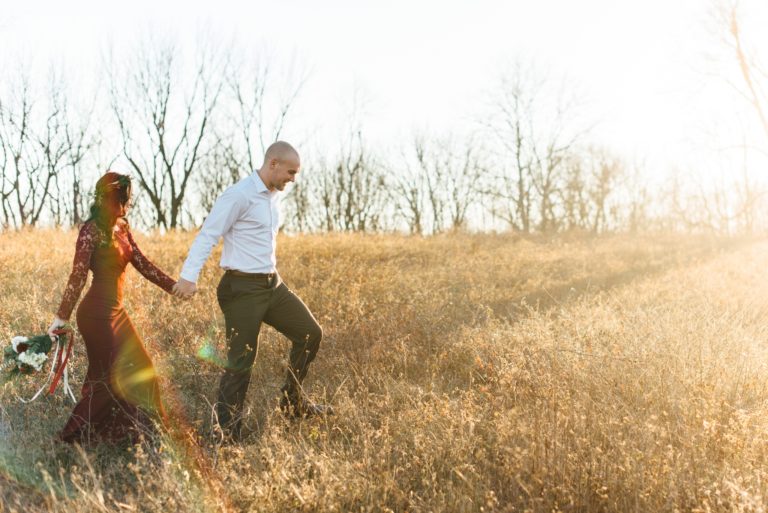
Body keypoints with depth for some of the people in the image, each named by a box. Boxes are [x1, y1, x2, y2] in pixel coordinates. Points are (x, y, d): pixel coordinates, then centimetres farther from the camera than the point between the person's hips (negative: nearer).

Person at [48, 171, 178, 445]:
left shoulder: (121, 227, 9)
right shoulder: (92, 230, -15)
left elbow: (142, 264, 11)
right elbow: (78, 275, -20)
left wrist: (173, 286, 8)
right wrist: (62, 317, -21)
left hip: (115, 310, 8)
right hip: (97, 312, -8)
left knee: (139, 371, 12)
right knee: (108, 378, -1)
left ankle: (143, 430, 24)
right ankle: (73, 437, 13)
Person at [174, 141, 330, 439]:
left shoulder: (272, 196, 13)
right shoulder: (239, 195, -14)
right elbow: (208, 234, -20)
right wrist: (189, 276, -30)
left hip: (272, 285, 9)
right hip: (242, 289, -9)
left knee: (310, 333, 9)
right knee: (240, 362, -3)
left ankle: (293, 401, 24)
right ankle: (227, 433, 11)